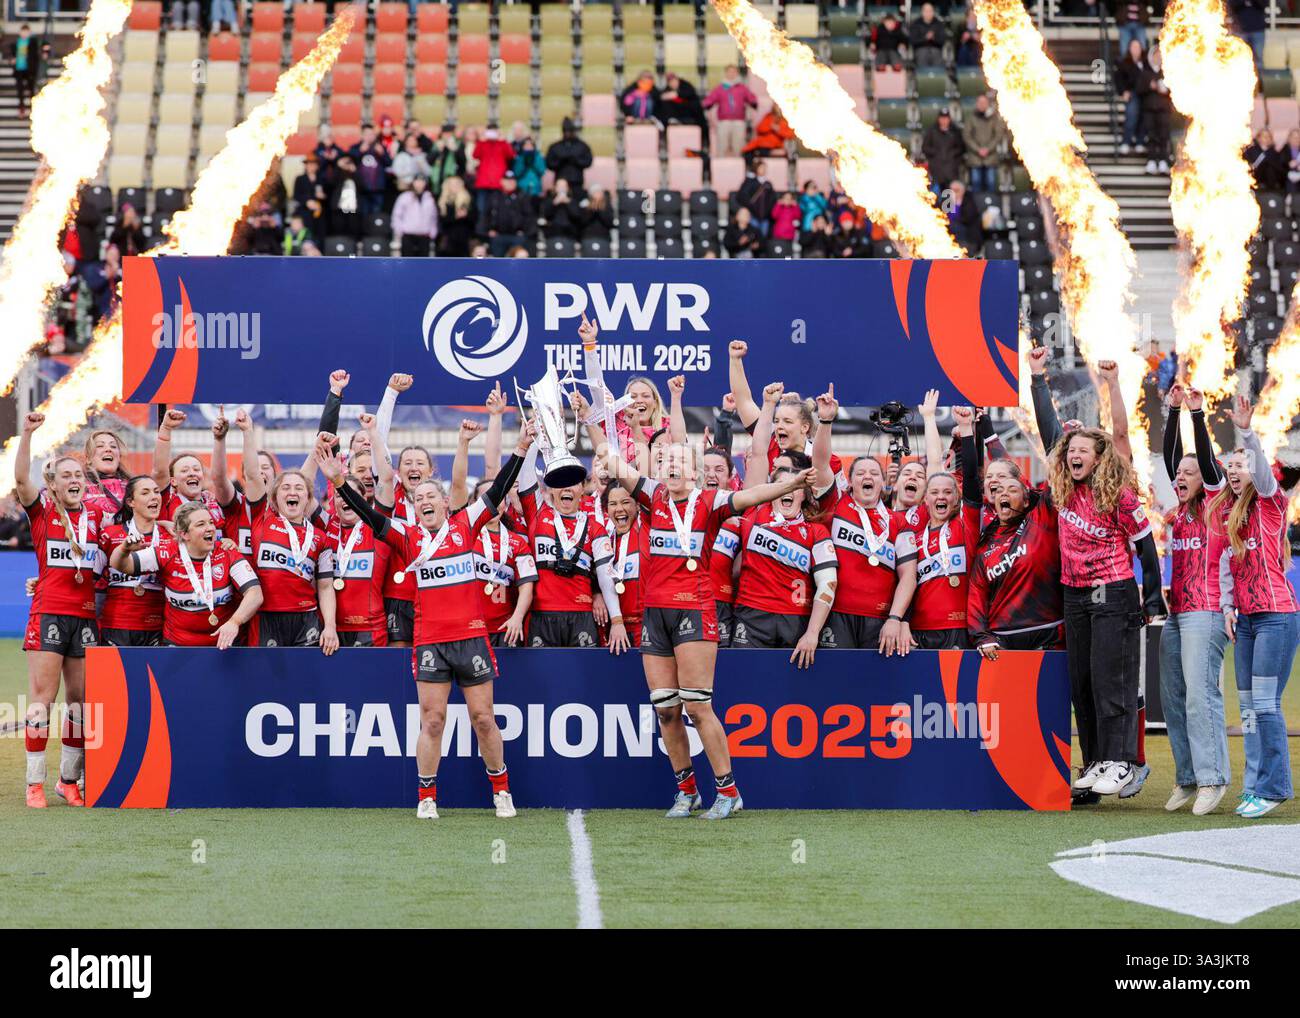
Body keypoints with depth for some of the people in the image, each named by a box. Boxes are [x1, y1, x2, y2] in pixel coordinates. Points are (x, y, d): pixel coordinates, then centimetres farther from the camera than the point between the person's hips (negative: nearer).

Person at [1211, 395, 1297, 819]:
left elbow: (1262, 467, -22)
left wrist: (1246, 431, -35)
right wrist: (1227, 604, 8)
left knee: (1265, 702, -10)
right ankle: (1254, 786, 11)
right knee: (1248, 705, 7)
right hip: (1244, 617, 7)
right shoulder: (1227, 511, 14)